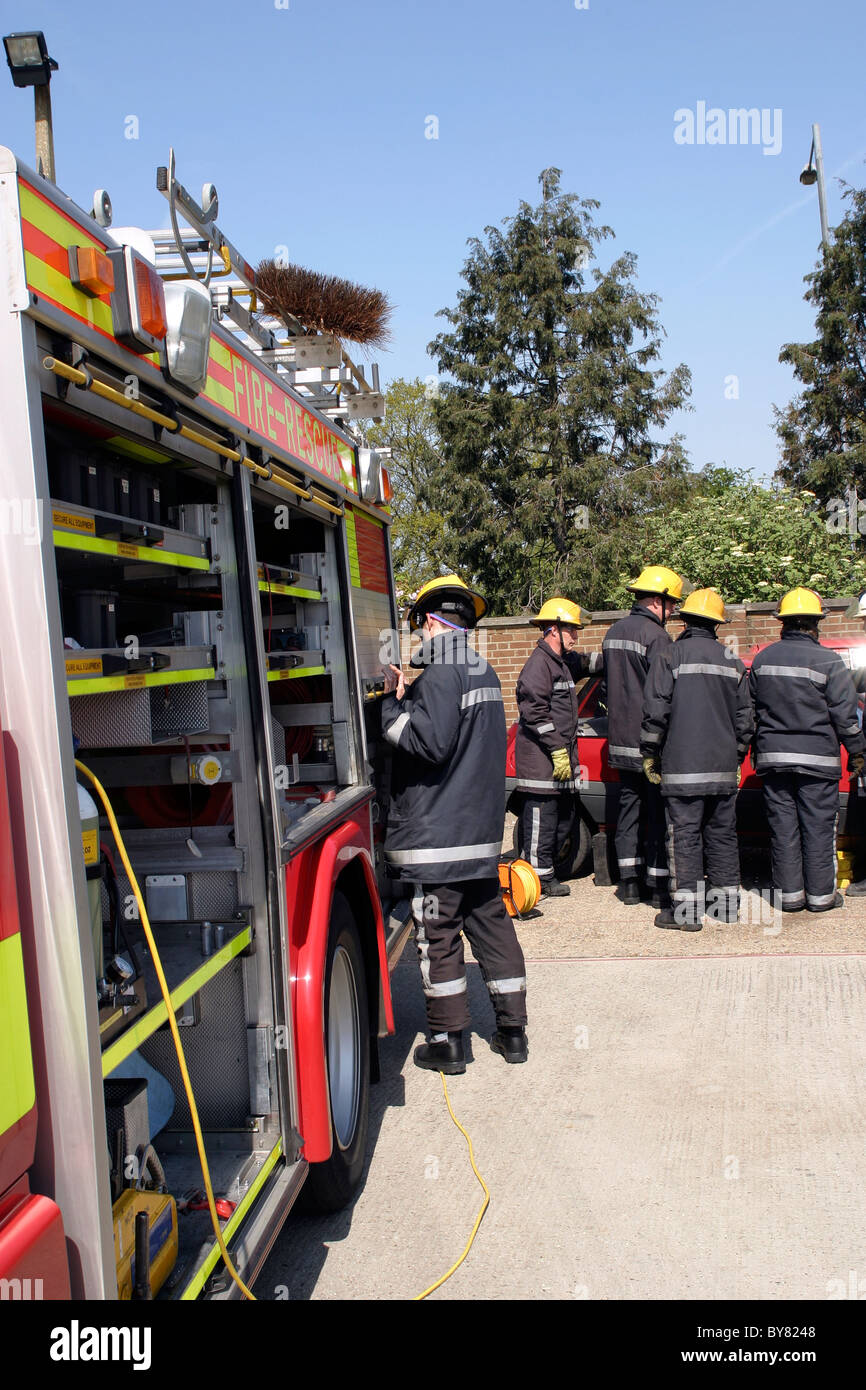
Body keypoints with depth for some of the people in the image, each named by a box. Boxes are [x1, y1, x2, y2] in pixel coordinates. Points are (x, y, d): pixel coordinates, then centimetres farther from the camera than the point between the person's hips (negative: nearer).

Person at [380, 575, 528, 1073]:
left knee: (438, 937, 2)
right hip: (483, 827, 9)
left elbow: (431, 742, -23)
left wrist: (393, 703, -13)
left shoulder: (441, 673, -15)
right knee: (491, 925, 14)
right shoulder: (484, 672, 13)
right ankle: (513, 1031, 22)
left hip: (437, 833, -8)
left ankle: (447, 1042, 11)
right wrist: (410, 696, 7)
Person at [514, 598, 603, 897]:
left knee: (564, 816, 15)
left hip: (561, 754, 11)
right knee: (542, 818, -5)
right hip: (541, 758, -11)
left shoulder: (564, 661, 16)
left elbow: (588, 662, 37)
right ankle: (542, 877, 3)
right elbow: (535, 713, -20)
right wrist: (558, 751, -21)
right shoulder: (539, 663, -14)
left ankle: (543, 869, 25)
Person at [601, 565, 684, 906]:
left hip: (621, 739, 8)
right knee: (658, 812, 0)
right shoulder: (655, 636, -14)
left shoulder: (613, 633, 13)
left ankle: (629, 883, 16)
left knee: (628, 806, 12)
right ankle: (658, 886, 4)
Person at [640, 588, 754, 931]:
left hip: (683, 766, -5)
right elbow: (745, 718, 13)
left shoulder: (670, 657, -6)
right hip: (723, 768, 5)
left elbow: (655, 712, -10)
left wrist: (649, 754, -1)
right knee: (722, 833, 13)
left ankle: (687, 910, -1)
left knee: (684, 835, -2)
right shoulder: (733, 662, 10)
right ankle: (727, 903, 20)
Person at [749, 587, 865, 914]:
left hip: (773, 756, 4)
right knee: (818, 826, 4)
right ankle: (820, 894, 11)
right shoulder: (827, 661, -9)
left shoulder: (762, 659, 5)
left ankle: (789, 893, 13)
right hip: (817, 758, -4)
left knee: (783, 826, 8)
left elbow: (752, 711, 12)